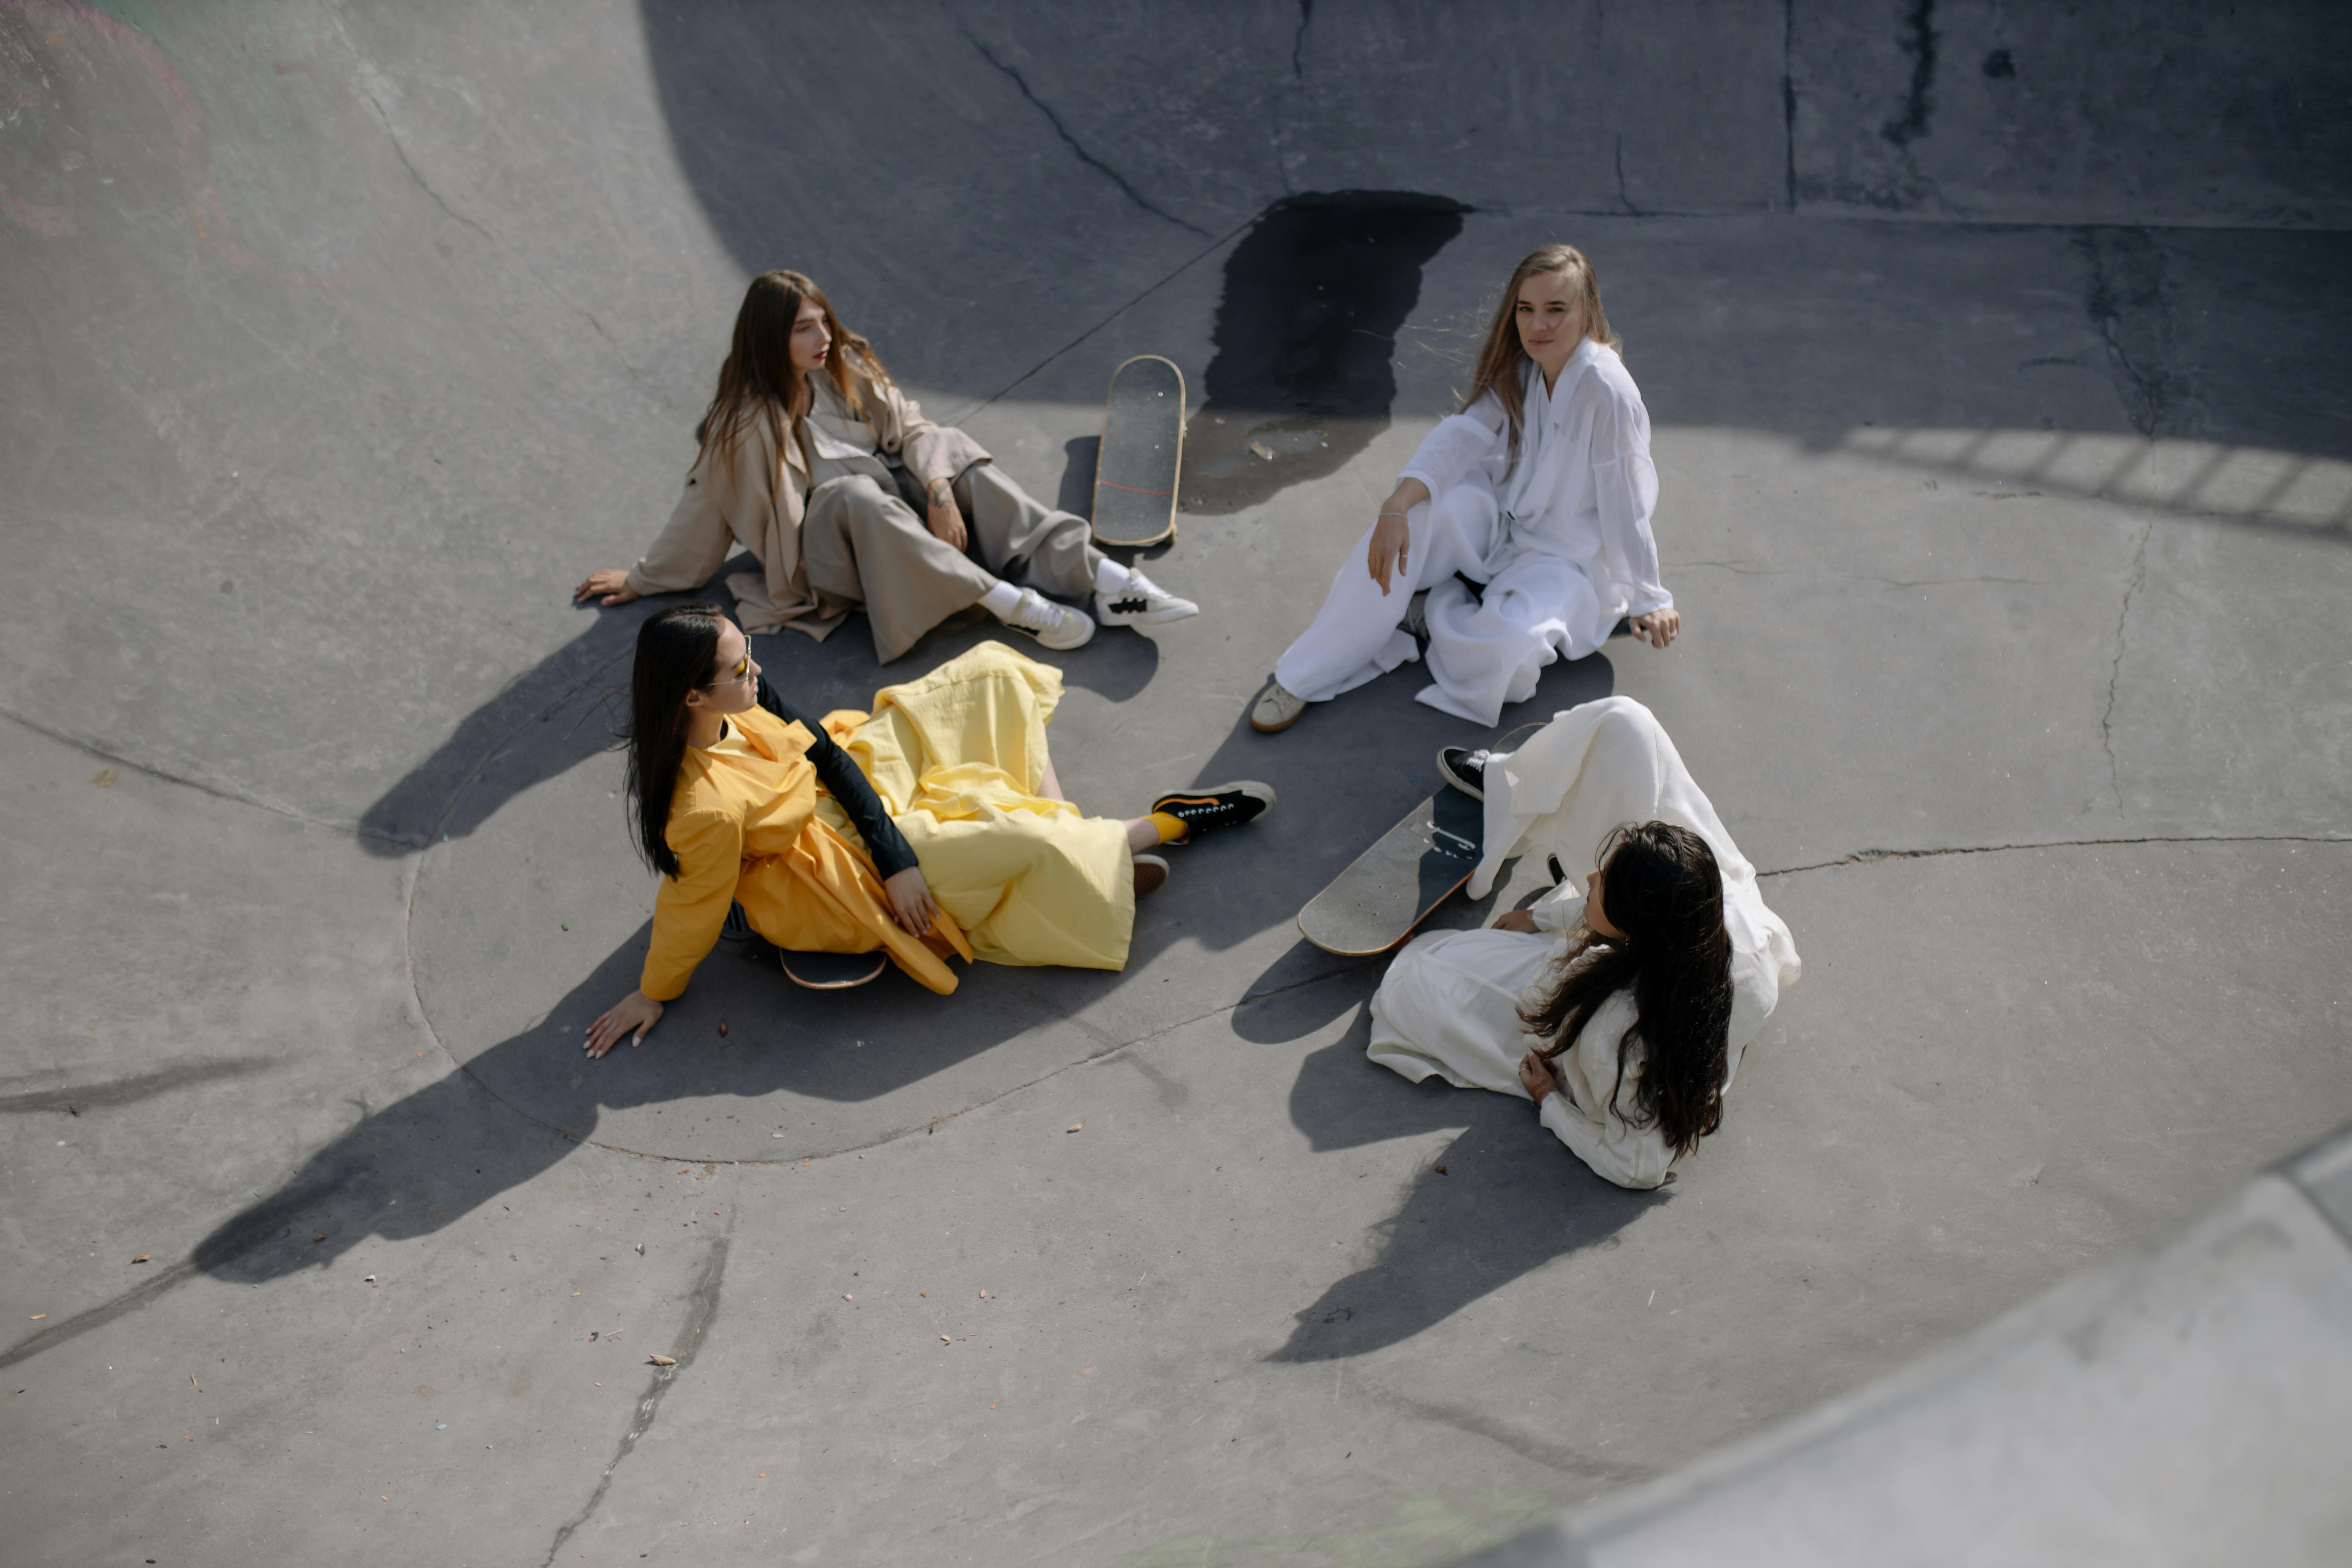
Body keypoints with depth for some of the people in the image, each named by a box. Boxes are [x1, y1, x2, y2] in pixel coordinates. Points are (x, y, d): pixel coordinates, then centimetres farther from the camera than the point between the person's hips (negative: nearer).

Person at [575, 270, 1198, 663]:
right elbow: (703, 507, -5)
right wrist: (642, 580, 0)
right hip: (826, 540, -5)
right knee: (858, 494, -37)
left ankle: (1106, 580, -34)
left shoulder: (845, 369, 1)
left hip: (894, 501, 6)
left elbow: (910, 427, -3)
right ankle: (1010, 601, -45)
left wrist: (939, 491, -21)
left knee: (957, 454, -20)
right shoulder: (745, 422, -14)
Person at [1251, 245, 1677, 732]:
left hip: (1567, 558, -6)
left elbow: (1626, 505, -18)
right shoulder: (1519, 368, -4)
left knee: (1506, 650, -35)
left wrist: (1647, 599, -8)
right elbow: (1462, 436, -15)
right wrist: (1396, 507, -31)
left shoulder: (1606, 392, -25)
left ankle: (1430, 611, 0)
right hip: (1503, 517, 6)